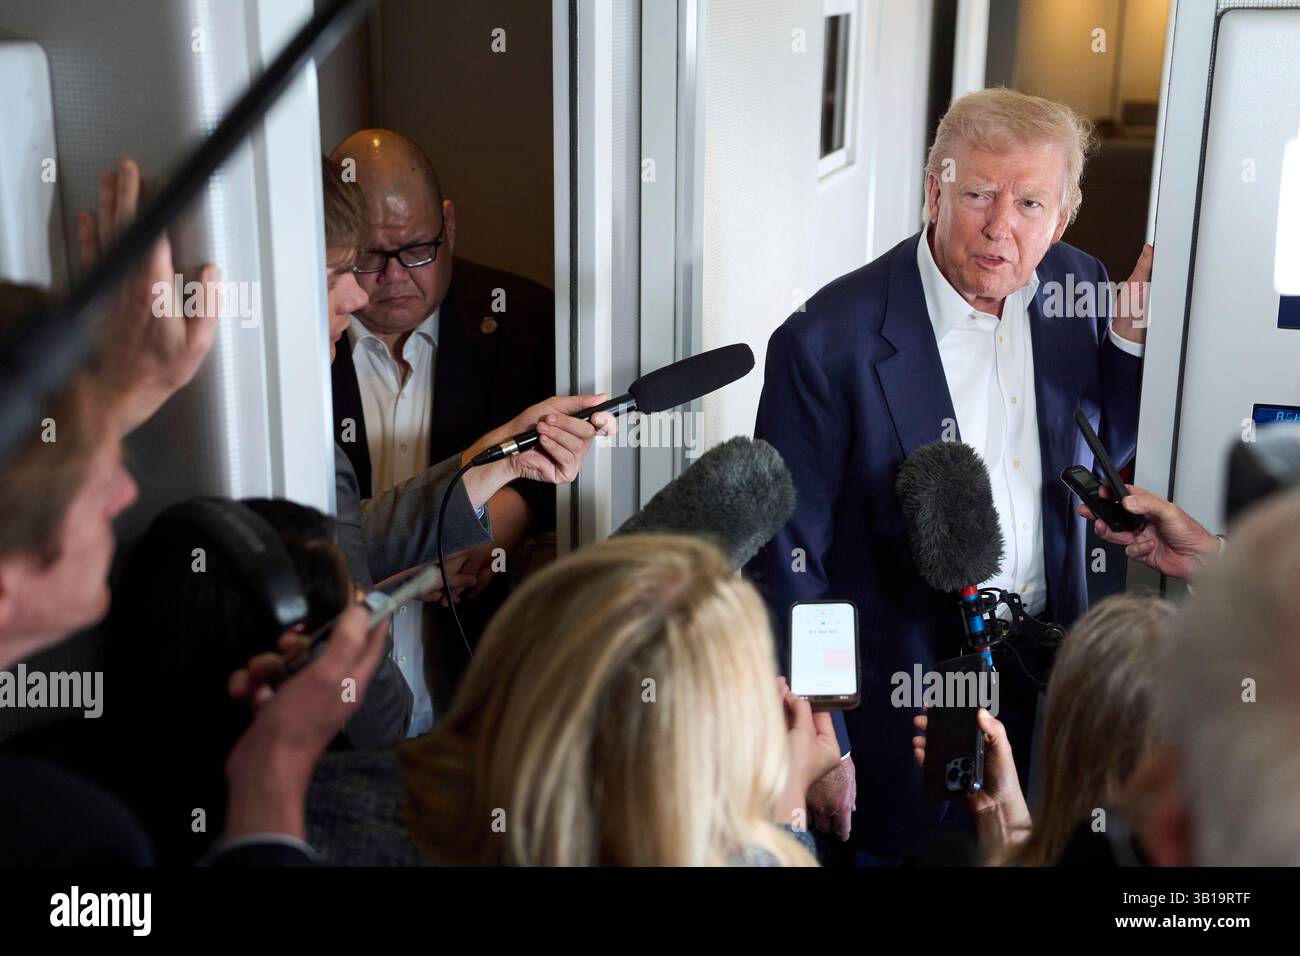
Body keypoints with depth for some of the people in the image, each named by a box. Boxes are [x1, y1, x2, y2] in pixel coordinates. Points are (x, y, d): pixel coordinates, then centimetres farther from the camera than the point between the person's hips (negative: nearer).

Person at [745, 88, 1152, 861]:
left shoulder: (1073, 288, -5)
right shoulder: (829, 341, -21)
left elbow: (1102, 455, 9)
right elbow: (786, 557, -16)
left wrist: (1132, 333, -9)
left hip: (1046, 682, 5)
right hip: (902, 702, -5)